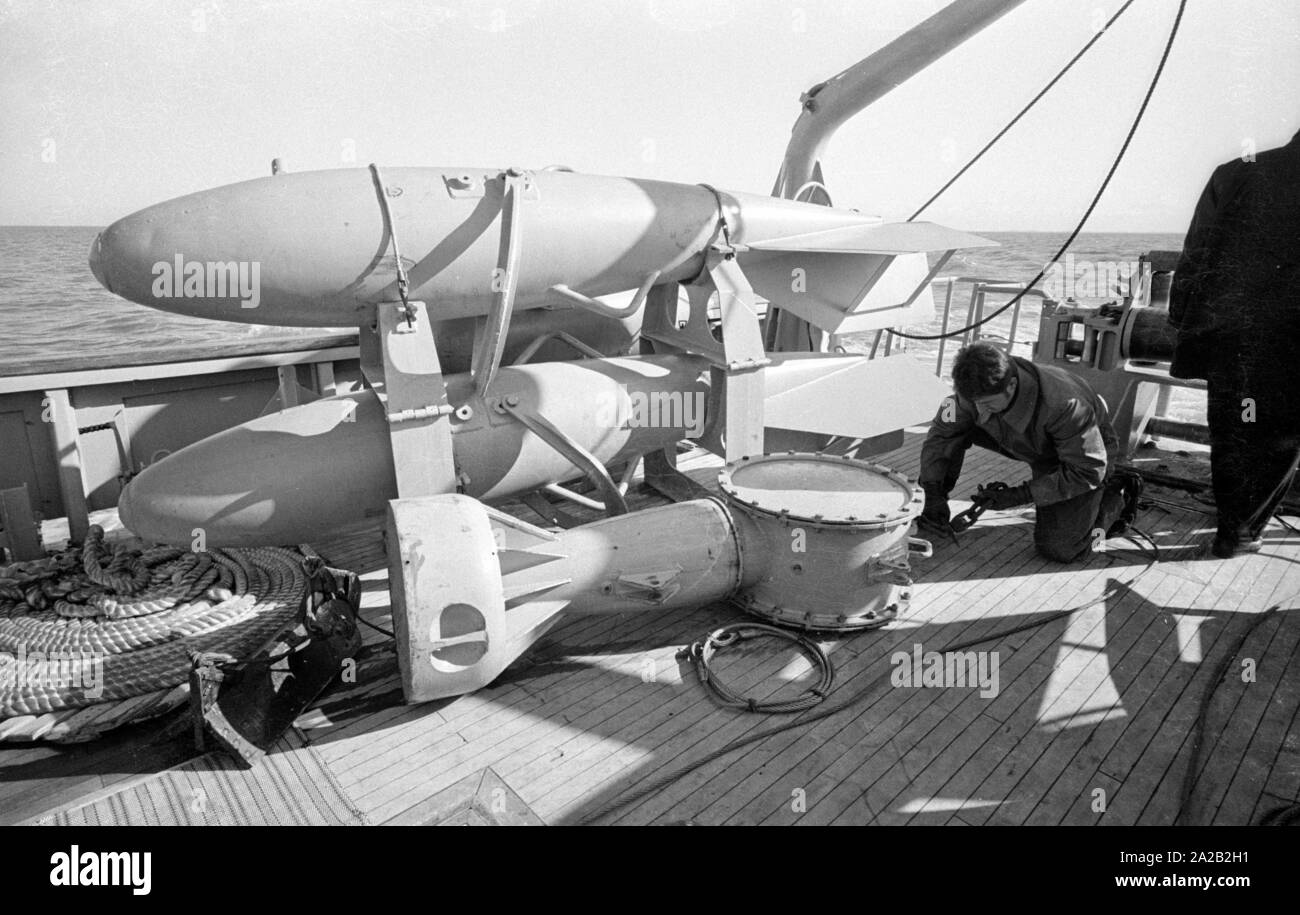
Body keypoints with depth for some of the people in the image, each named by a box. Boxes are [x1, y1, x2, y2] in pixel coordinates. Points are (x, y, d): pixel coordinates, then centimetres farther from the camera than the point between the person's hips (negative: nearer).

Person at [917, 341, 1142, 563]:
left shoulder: (1063, 404, -42)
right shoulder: (977, 390, -27)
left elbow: (1088, 472, -31)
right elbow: (941, 434, -13)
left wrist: (1021, 495, -33)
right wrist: (933, 495, -19)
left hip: (1082, 454, -5)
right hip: (1034, 446, 5)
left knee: (1058, 549, -15)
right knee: (957, 424, -15)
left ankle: (1118, 495, 11)